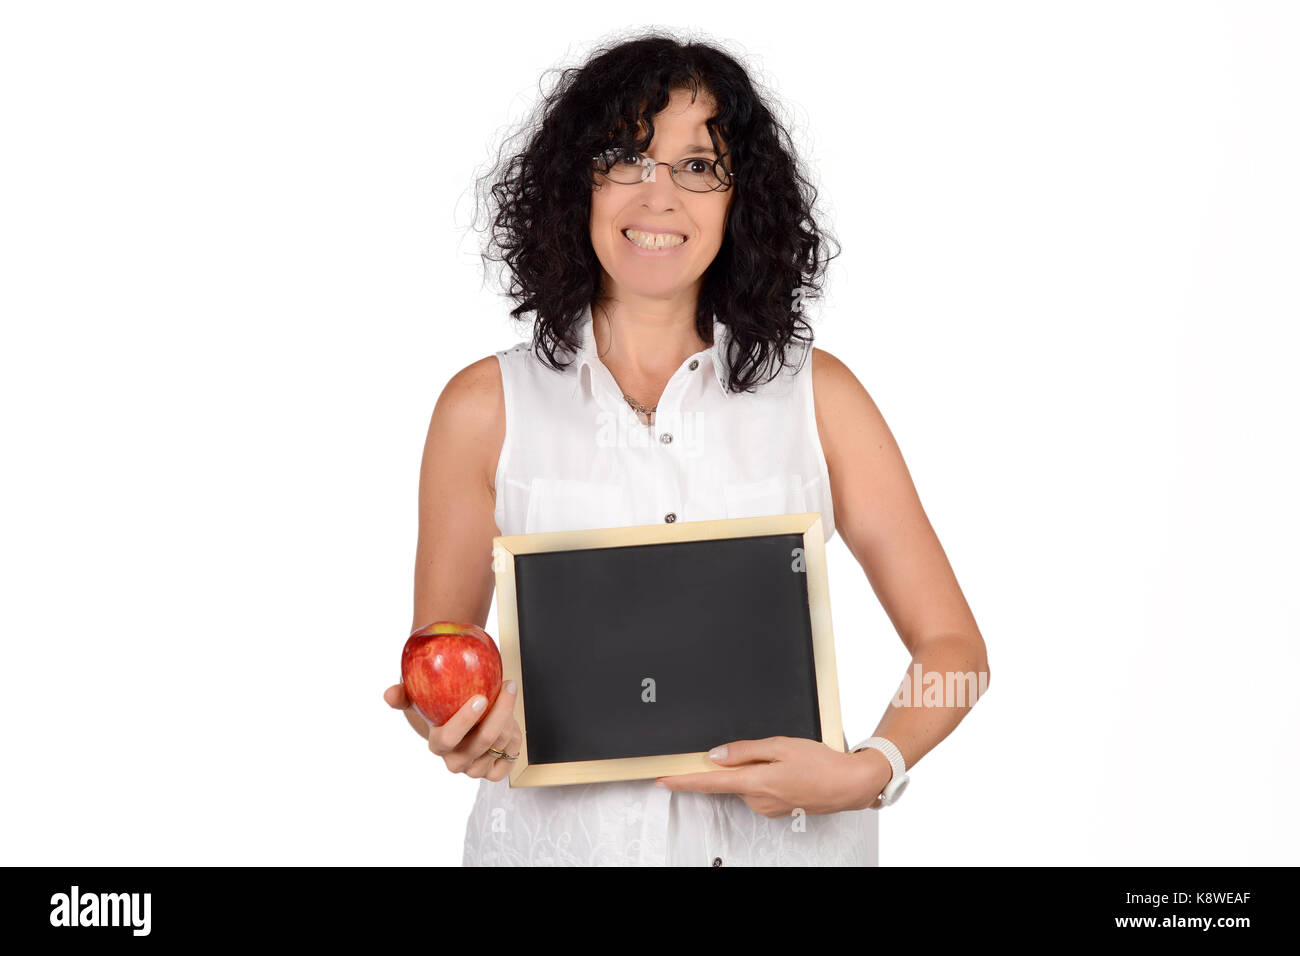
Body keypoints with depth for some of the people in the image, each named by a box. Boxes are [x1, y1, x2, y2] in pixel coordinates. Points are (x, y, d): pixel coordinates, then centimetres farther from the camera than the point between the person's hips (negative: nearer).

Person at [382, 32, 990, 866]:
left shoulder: (816, 395, -3)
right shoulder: (488, 407, -4)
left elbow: (951, 645, -1)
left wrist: (867, 773, -18)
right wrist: (461, 730, -17)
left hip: (790, 836, 1)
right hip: (562, 834, 0)